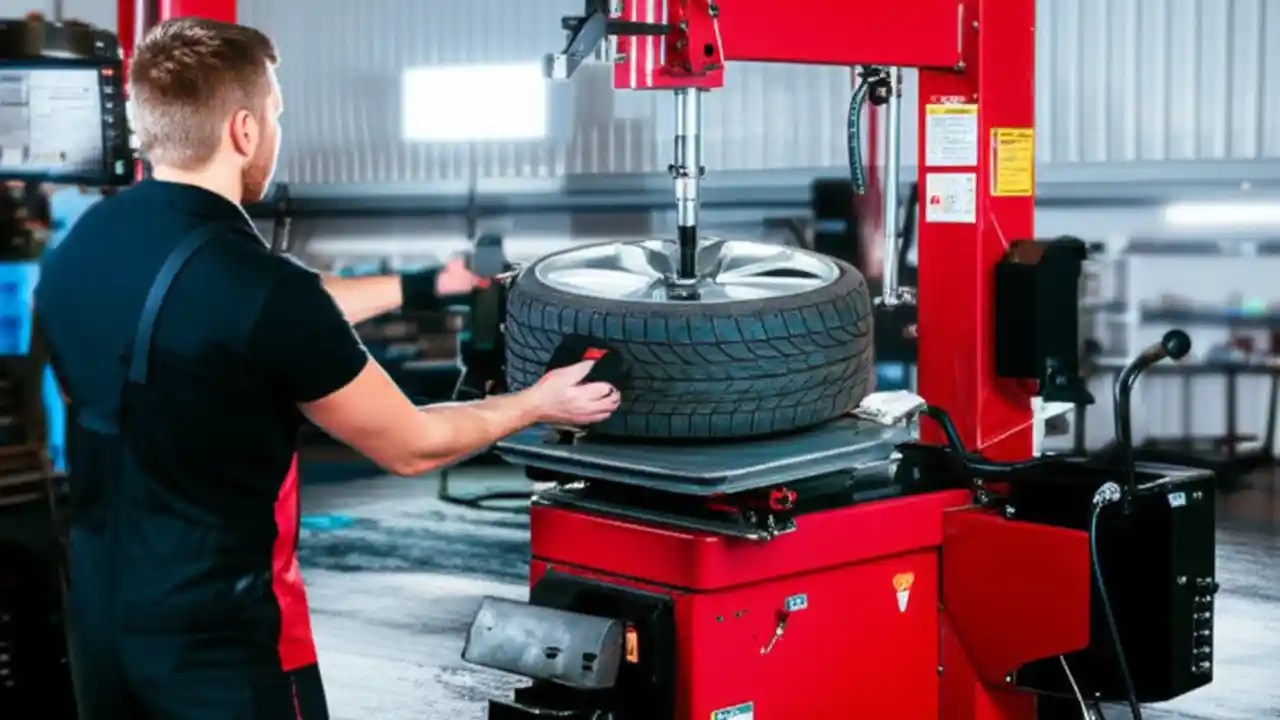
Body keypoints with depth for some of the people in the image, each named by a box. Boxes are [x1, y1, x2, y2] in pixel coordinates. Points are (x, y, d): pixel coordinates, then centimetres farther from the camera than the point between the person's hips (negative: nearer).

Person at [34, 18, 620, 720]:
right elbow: (410, 447, -11)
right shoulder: (258, 286, -23)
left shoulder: (77, 249, -1)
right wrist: (538, 404, 6)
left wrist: (413, 286, 25)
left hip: (99, 611, 7)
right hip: (217, 630, -7)